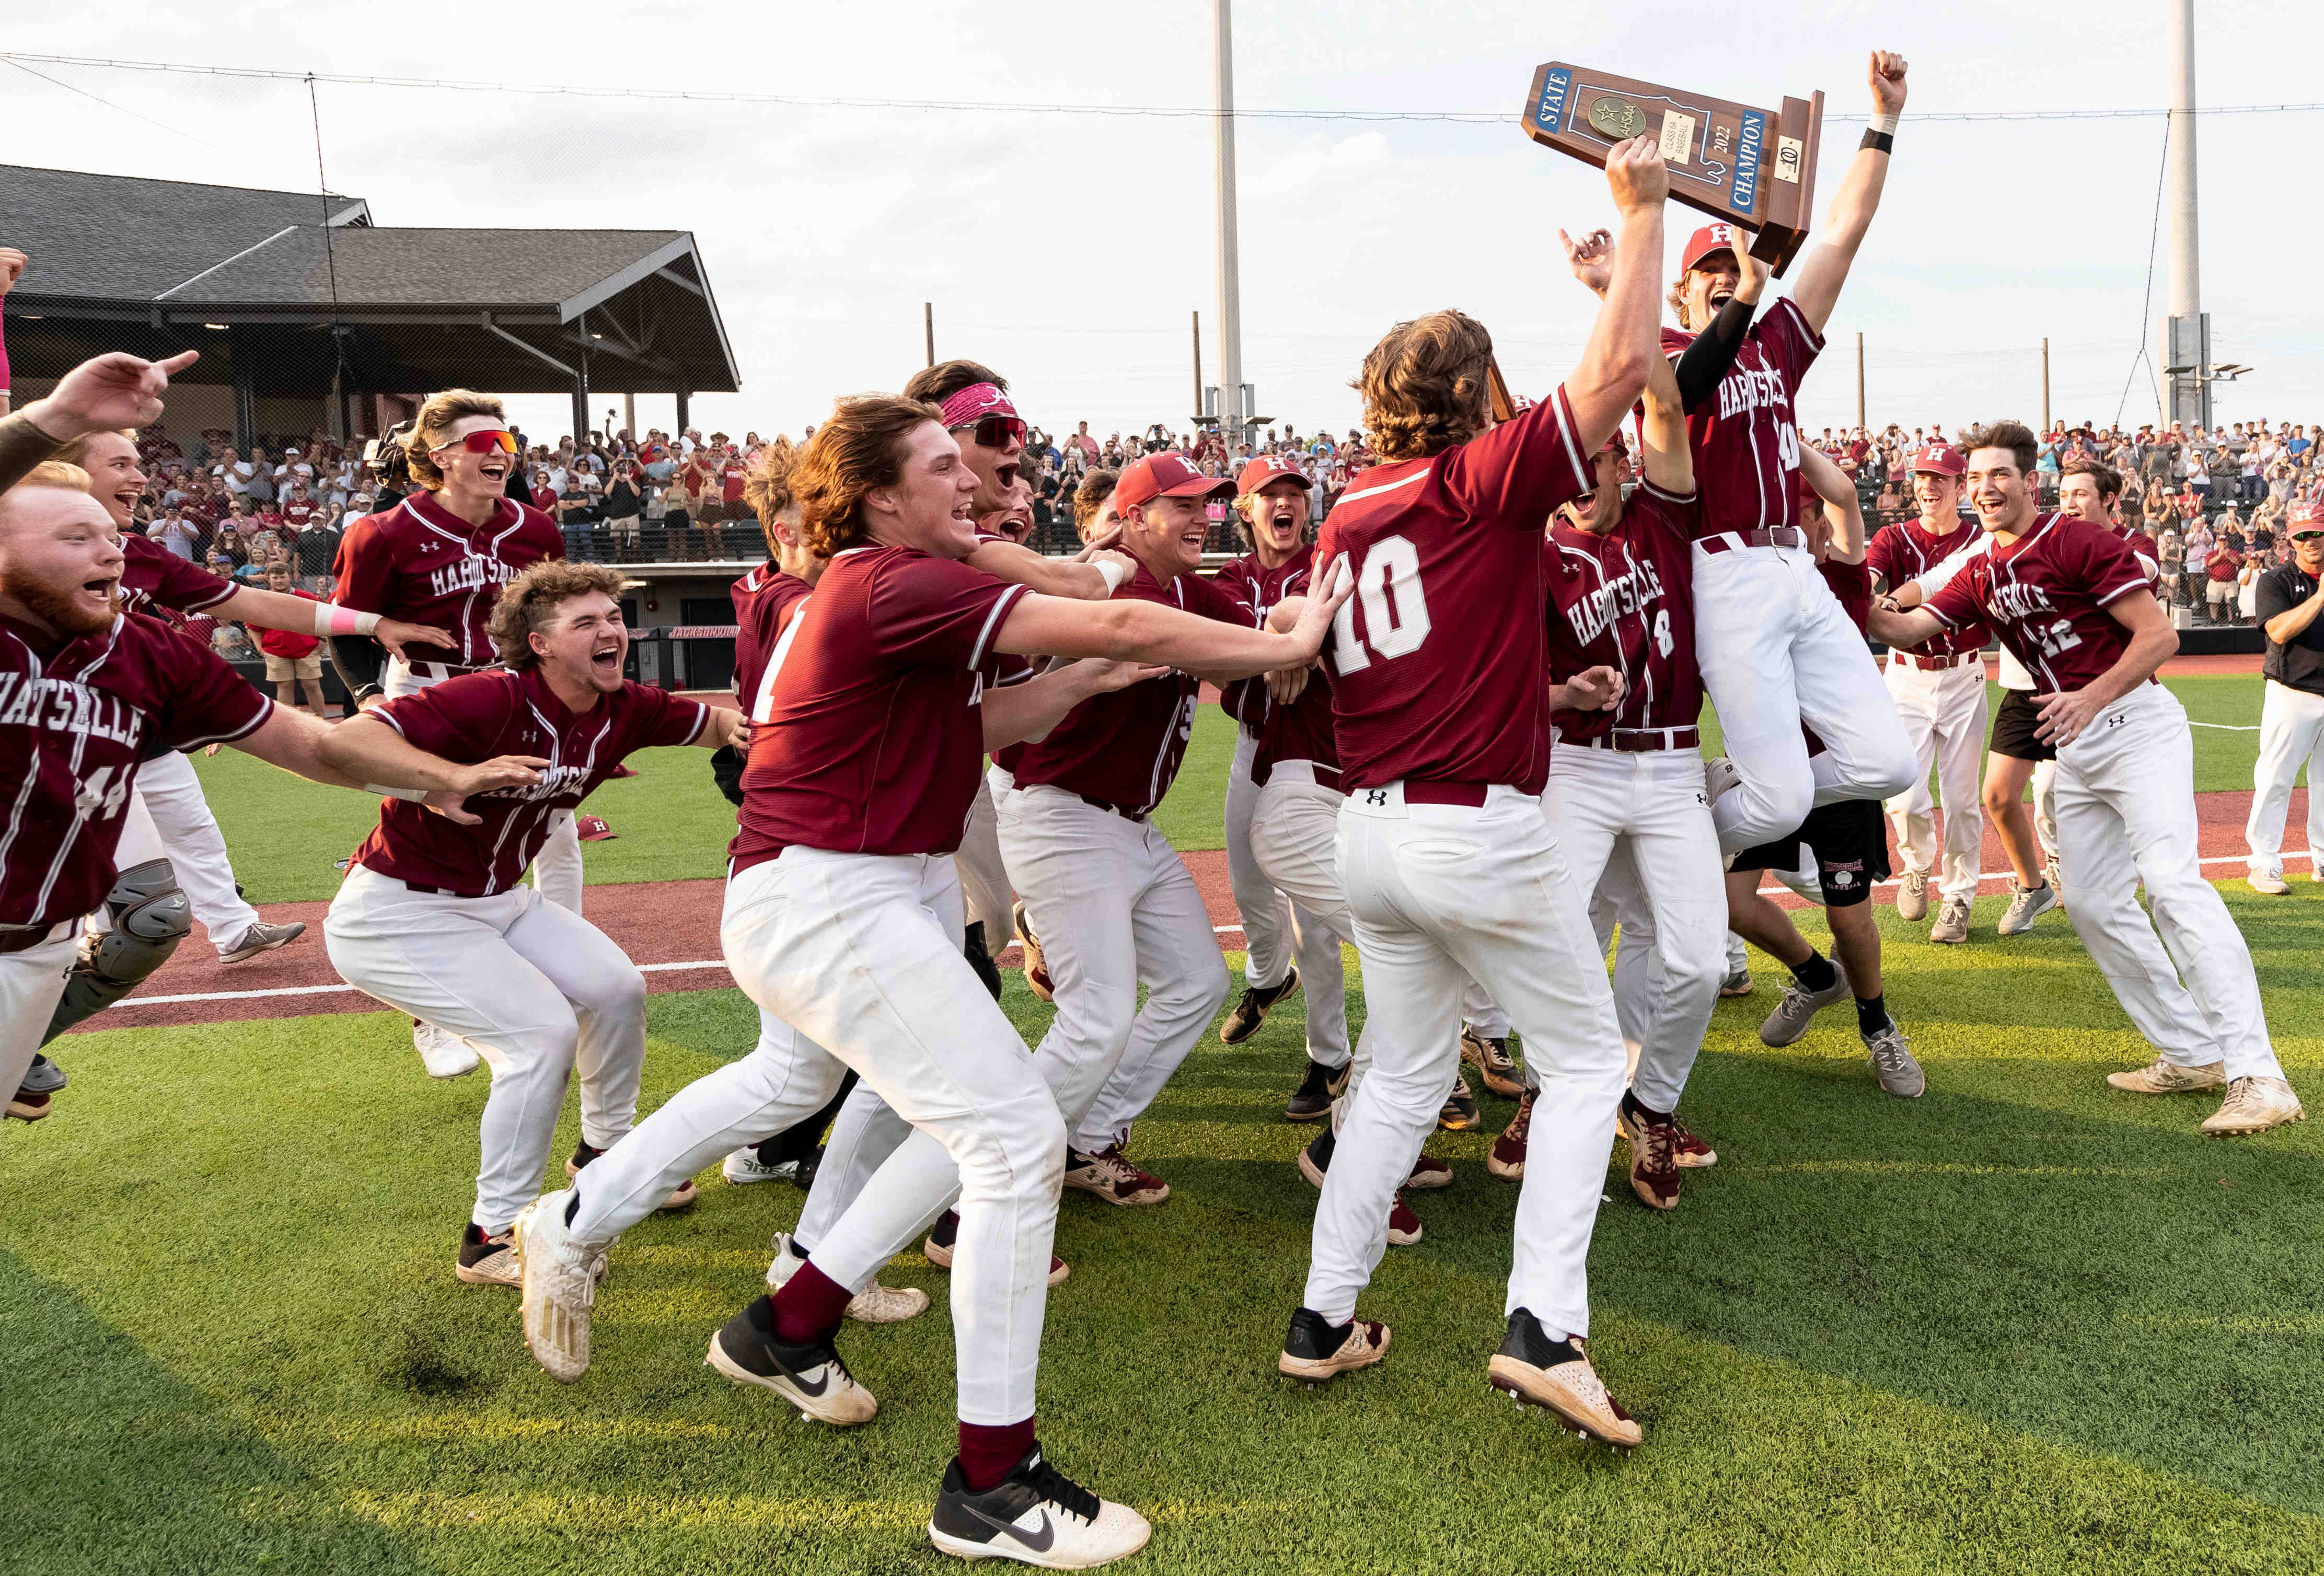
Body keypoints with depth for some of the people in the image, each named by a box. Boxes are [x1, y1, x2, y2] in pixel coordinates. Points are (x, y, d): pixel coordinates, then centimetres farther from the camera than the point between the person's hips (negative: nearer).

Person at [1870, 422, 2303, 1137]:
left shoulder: (2079, 541, -10)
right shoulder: (1981, 575, 12)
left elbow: (2159, 635, -13)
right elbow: (1905, 629, 5)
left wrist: (2092, 698, -24)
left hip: (2137, 723, -8)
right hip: (2074, 748, 8)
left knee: (2172, 881, -23)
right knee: (2092, 904, 6)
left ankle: (2258, 1078, -26)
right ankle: (2192, 1054, 14)